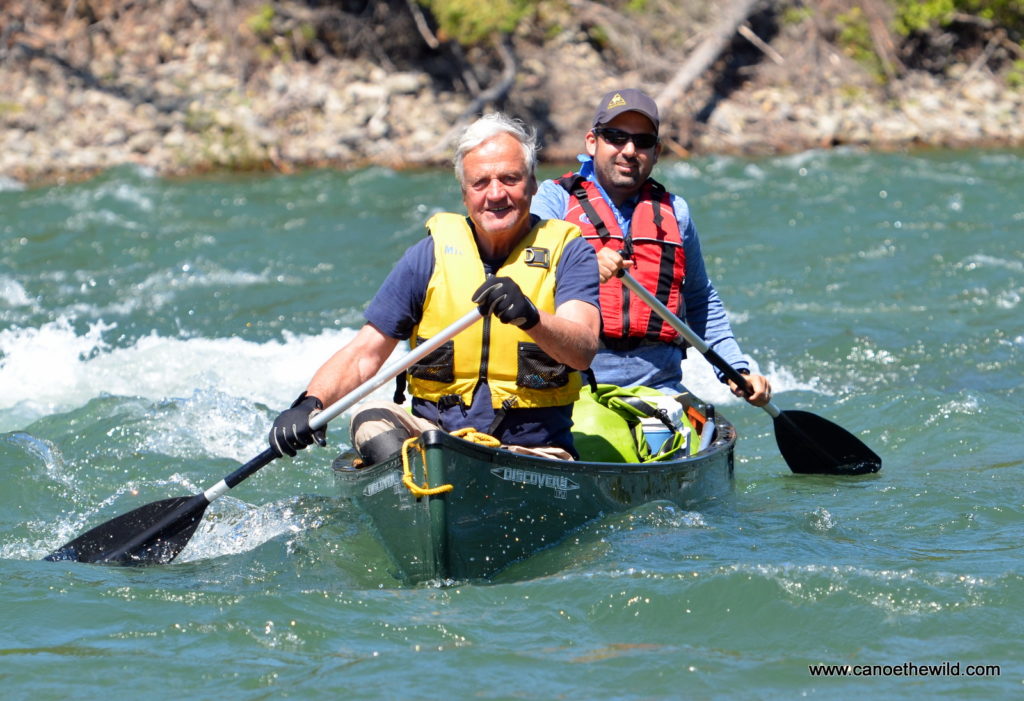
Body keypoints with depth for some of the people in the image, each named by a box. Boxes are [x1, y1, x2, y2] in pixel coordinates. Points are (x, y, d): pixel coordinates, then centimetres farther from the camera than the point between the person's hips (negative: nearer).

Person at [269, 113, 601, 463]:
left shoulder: (567, 252, 1)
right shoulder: (430, 256, 7)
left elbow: (583, 350, -16)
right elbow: (364, 354, 5)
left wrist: (530, 317, -38)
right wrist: (311, 404, -15)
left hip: (536, 451, -2)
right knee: (372, 417, -28)